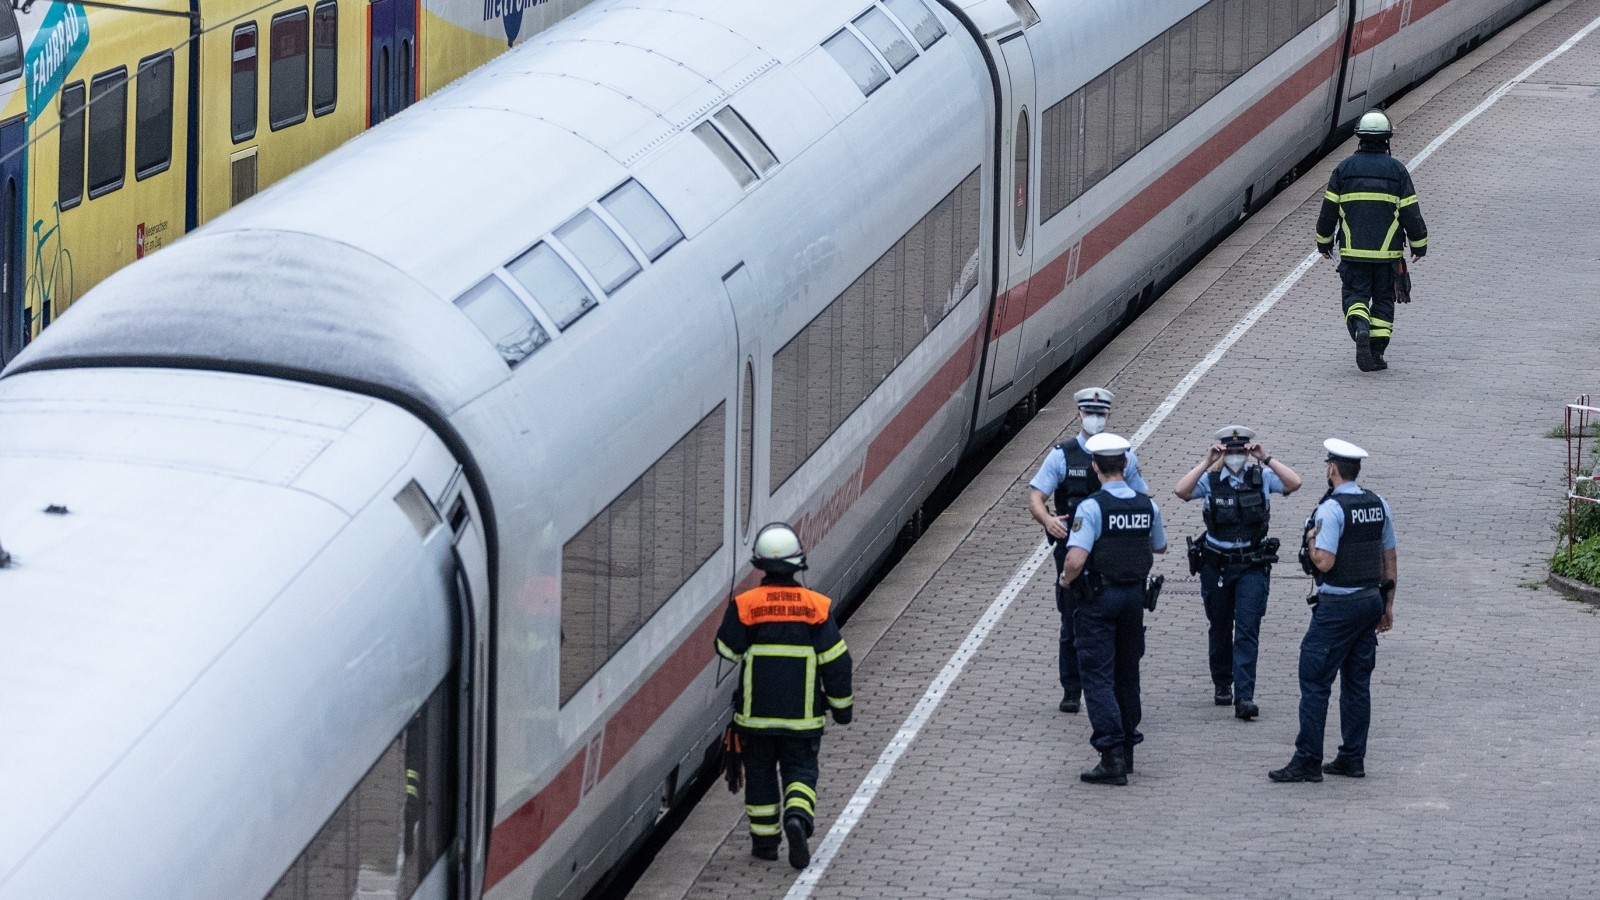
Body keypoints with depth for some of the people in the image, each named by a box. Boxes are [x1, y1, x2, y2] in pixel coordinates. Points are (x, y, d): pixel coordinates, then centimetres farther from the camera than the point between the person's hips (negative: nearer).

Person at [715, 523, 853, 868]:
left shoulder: (744, 606, -10)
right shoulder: (817, 607, -6)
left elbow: (728, 649, 3)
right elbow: (836, 661, -2)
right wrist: (842, 705, 9)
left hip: (756, 713, 0)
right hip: (803, 716, 0)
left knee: (760, 773, 15)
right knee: (801, 771, 8)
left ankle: (764, 839, 19)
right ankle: (798, 817, -19)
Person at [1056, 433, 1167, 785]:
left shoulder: (1092, 507, -18)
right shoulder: (1147, 505, 1)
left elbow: (1076, 559, -26)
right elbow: (1160, 548, 18)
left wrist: (1066, 579, -6)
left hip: (1099, 597, -6)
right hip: (1135, 594, 6)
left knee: (1098, 676, -4)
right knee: (1127, 673, 17)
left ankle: (1111, 754, -14)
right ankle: (1126, 749, 25)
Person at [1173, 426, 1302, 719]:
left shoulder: (1262, 477, -1)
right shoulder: (1210, 480, -3)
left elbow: (1294, 483, -17)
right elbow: (1181, 491, -20)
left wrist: (1265, 459, -21)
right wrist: (1207, 462, -23)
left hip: (1253, 566, -1)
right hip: (1216, 566, 1)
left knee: (1247, 632, -10)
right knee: (1220, 629, 15)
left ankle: (1244, 697, -14)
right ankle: (1222, 685, 34)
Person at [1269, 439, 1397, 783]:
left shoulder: (1331, 509, -16)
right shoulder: (1379, 505, 7)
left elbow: (1324, 562, -22)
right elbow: (1390, 558, 12)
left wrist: (1311, 541, -1)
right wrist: (1387, 605, 20)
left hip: (1337, 607, -8)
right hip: (1371, 600, 8)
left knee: (1315, 681, -3)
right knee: (1357, 682, 13)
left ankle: (1307, 761, -5)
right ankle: (1353, 758, 15)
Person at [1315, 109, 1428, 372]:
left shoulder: (1344, 169, 0)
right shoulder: (1397, 170, -3)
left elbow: (1329, 210, 3)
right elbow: (1411, 212, -1)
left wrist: (1324, 241, 17)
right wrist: (1419, 244, 11)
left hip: (1353, 251, 0)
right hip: (1387, 251, 0)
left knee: (1355, 295, 5)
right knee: (1383, 299, 10)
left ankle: (1360, 328, -26)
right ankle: (1376, 353, 6)